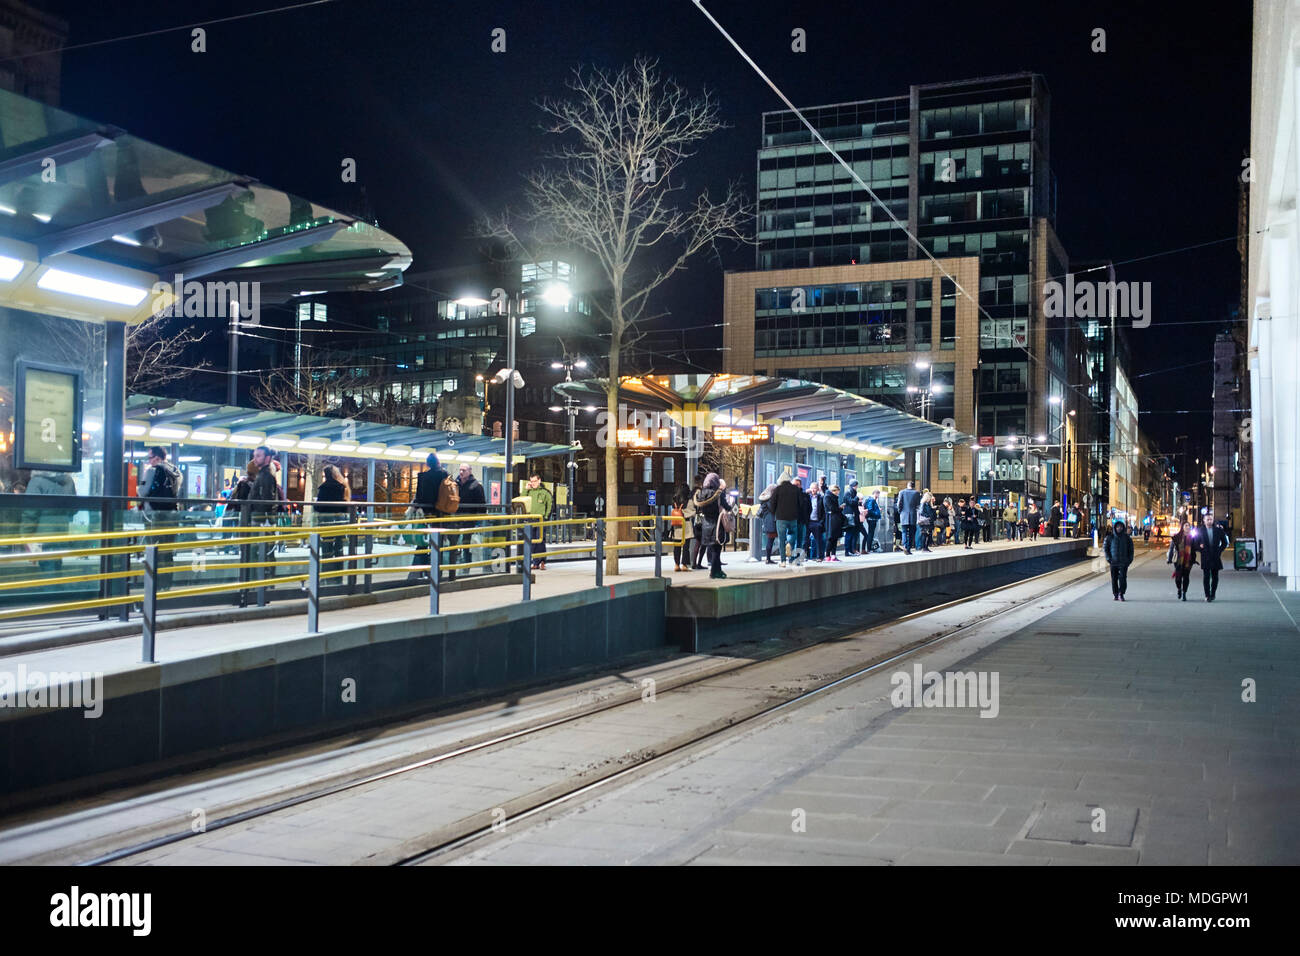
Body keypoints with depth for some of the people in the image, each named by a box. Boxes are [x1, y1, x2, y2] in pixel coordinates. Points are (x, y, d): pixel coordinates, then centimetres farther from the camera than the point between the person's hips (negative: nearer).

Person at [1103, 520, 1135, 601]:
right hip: (1113, 562, 1)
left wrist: (1130, 559, 0)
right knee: (1114, 579, 3)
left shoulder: (1127, 538, 4)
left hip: (1123, 562, -1)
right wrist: (1108, 558, -2)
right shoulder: (1110, 537, 3)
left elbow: (1131, 549, 9)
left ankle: (1121, 594, -3)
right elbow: (1105, 548, 8)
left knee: (1123, 578, -11)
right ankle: (1116, 595, 13)